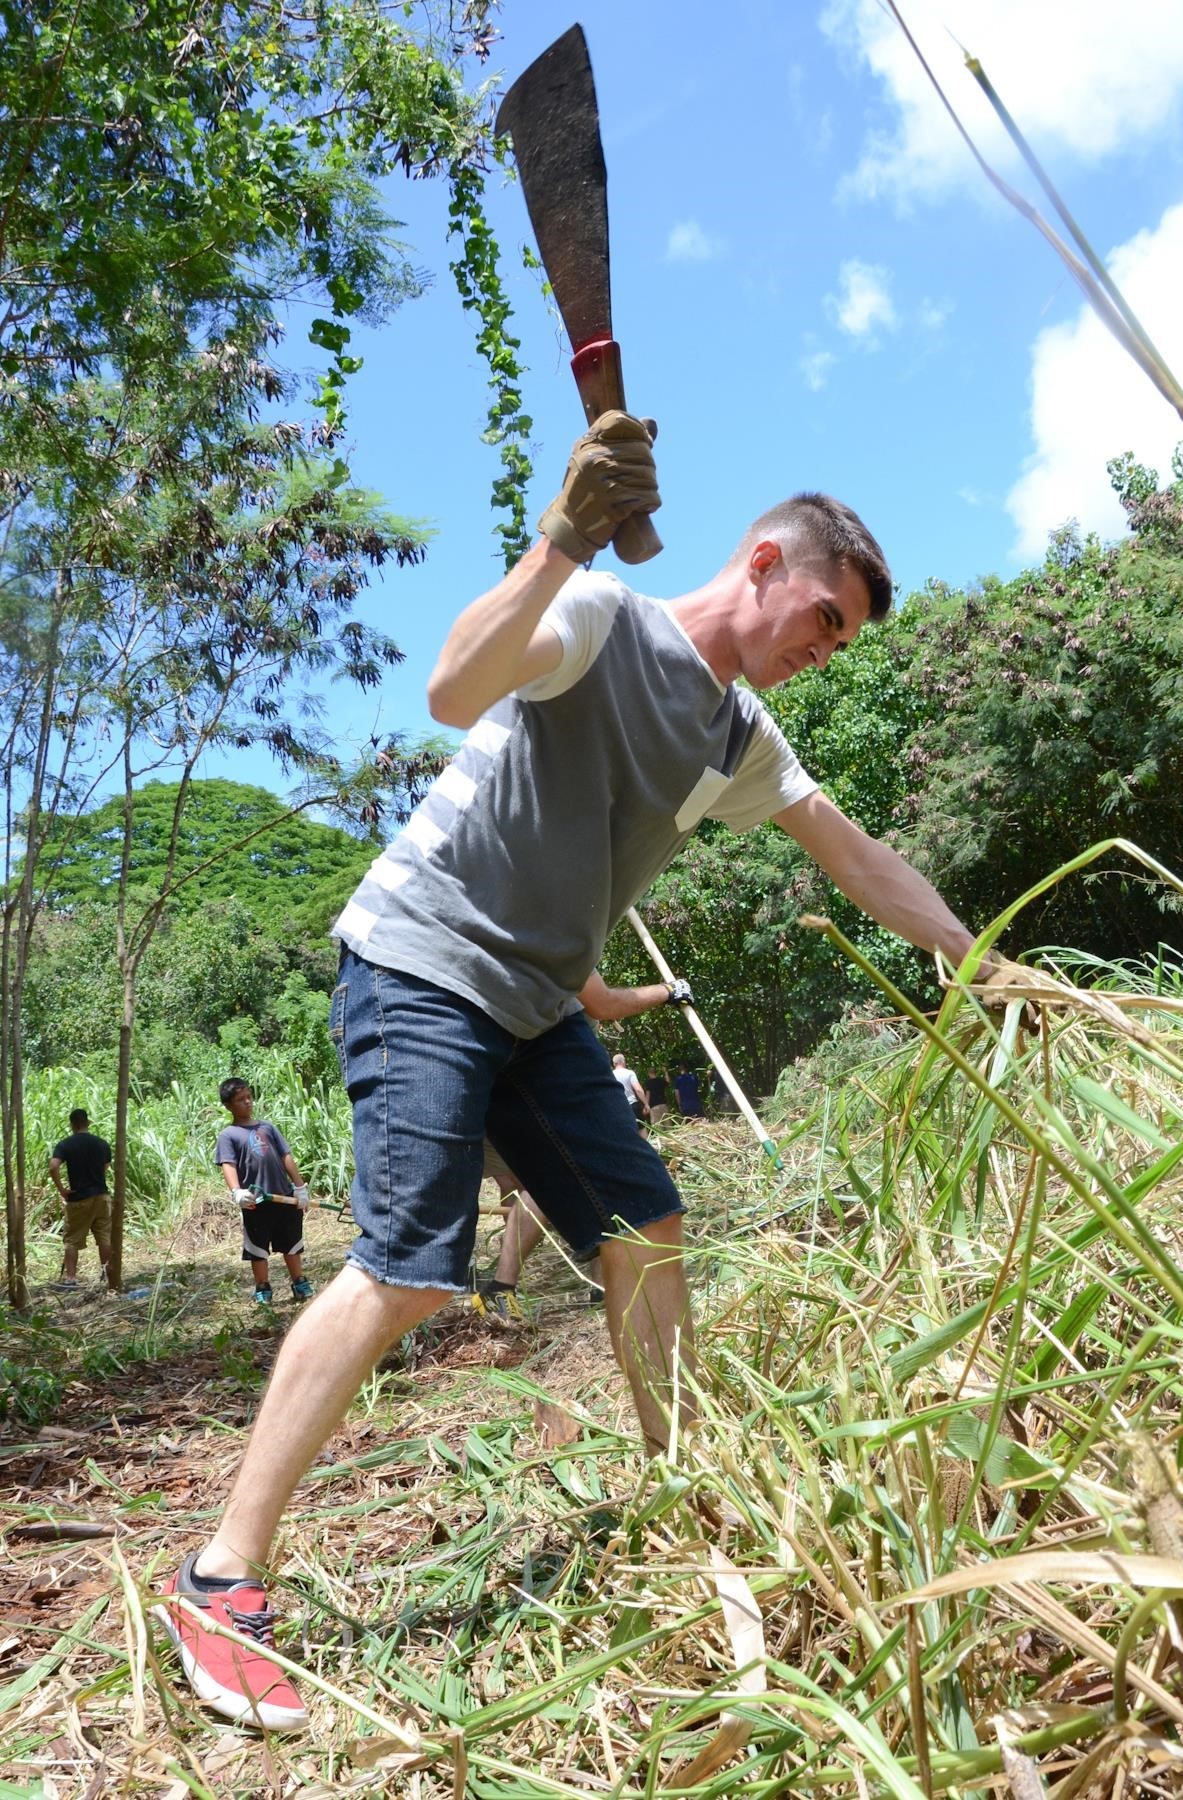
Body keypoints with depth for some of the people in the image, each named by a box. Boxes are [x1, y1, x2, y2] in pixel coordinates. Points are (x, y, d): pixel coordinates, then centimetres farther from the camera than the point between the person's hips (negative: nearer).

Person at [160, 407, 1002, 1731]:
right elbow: (455, 693, -28)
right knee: (410, 1268, -16)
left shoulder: (740, 736, 13)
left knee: (645, 1232, 7)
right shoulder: (603, 619, -10)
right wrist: (562, 542, -38)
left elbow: (856, 857, 21)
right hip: (421, 963, -8)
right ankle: (220, 1583, -5)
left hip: (536, 1002, 8)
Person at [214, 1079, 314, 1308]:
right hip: (256, 1201, -4)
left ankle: (300, 1284, 26)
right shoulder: (228, 1135, -1)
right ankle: (263, 1290, 21)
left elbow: (286, 1157, 9)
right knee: (258, 1248, 7)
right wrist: (237, 1191, -33)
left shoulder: (267, 1126, 11)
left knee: (291, 1244, 14)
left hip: (285, 1196, 4)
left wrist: (300, 1187, 5)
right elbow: (228, 1165, -15)